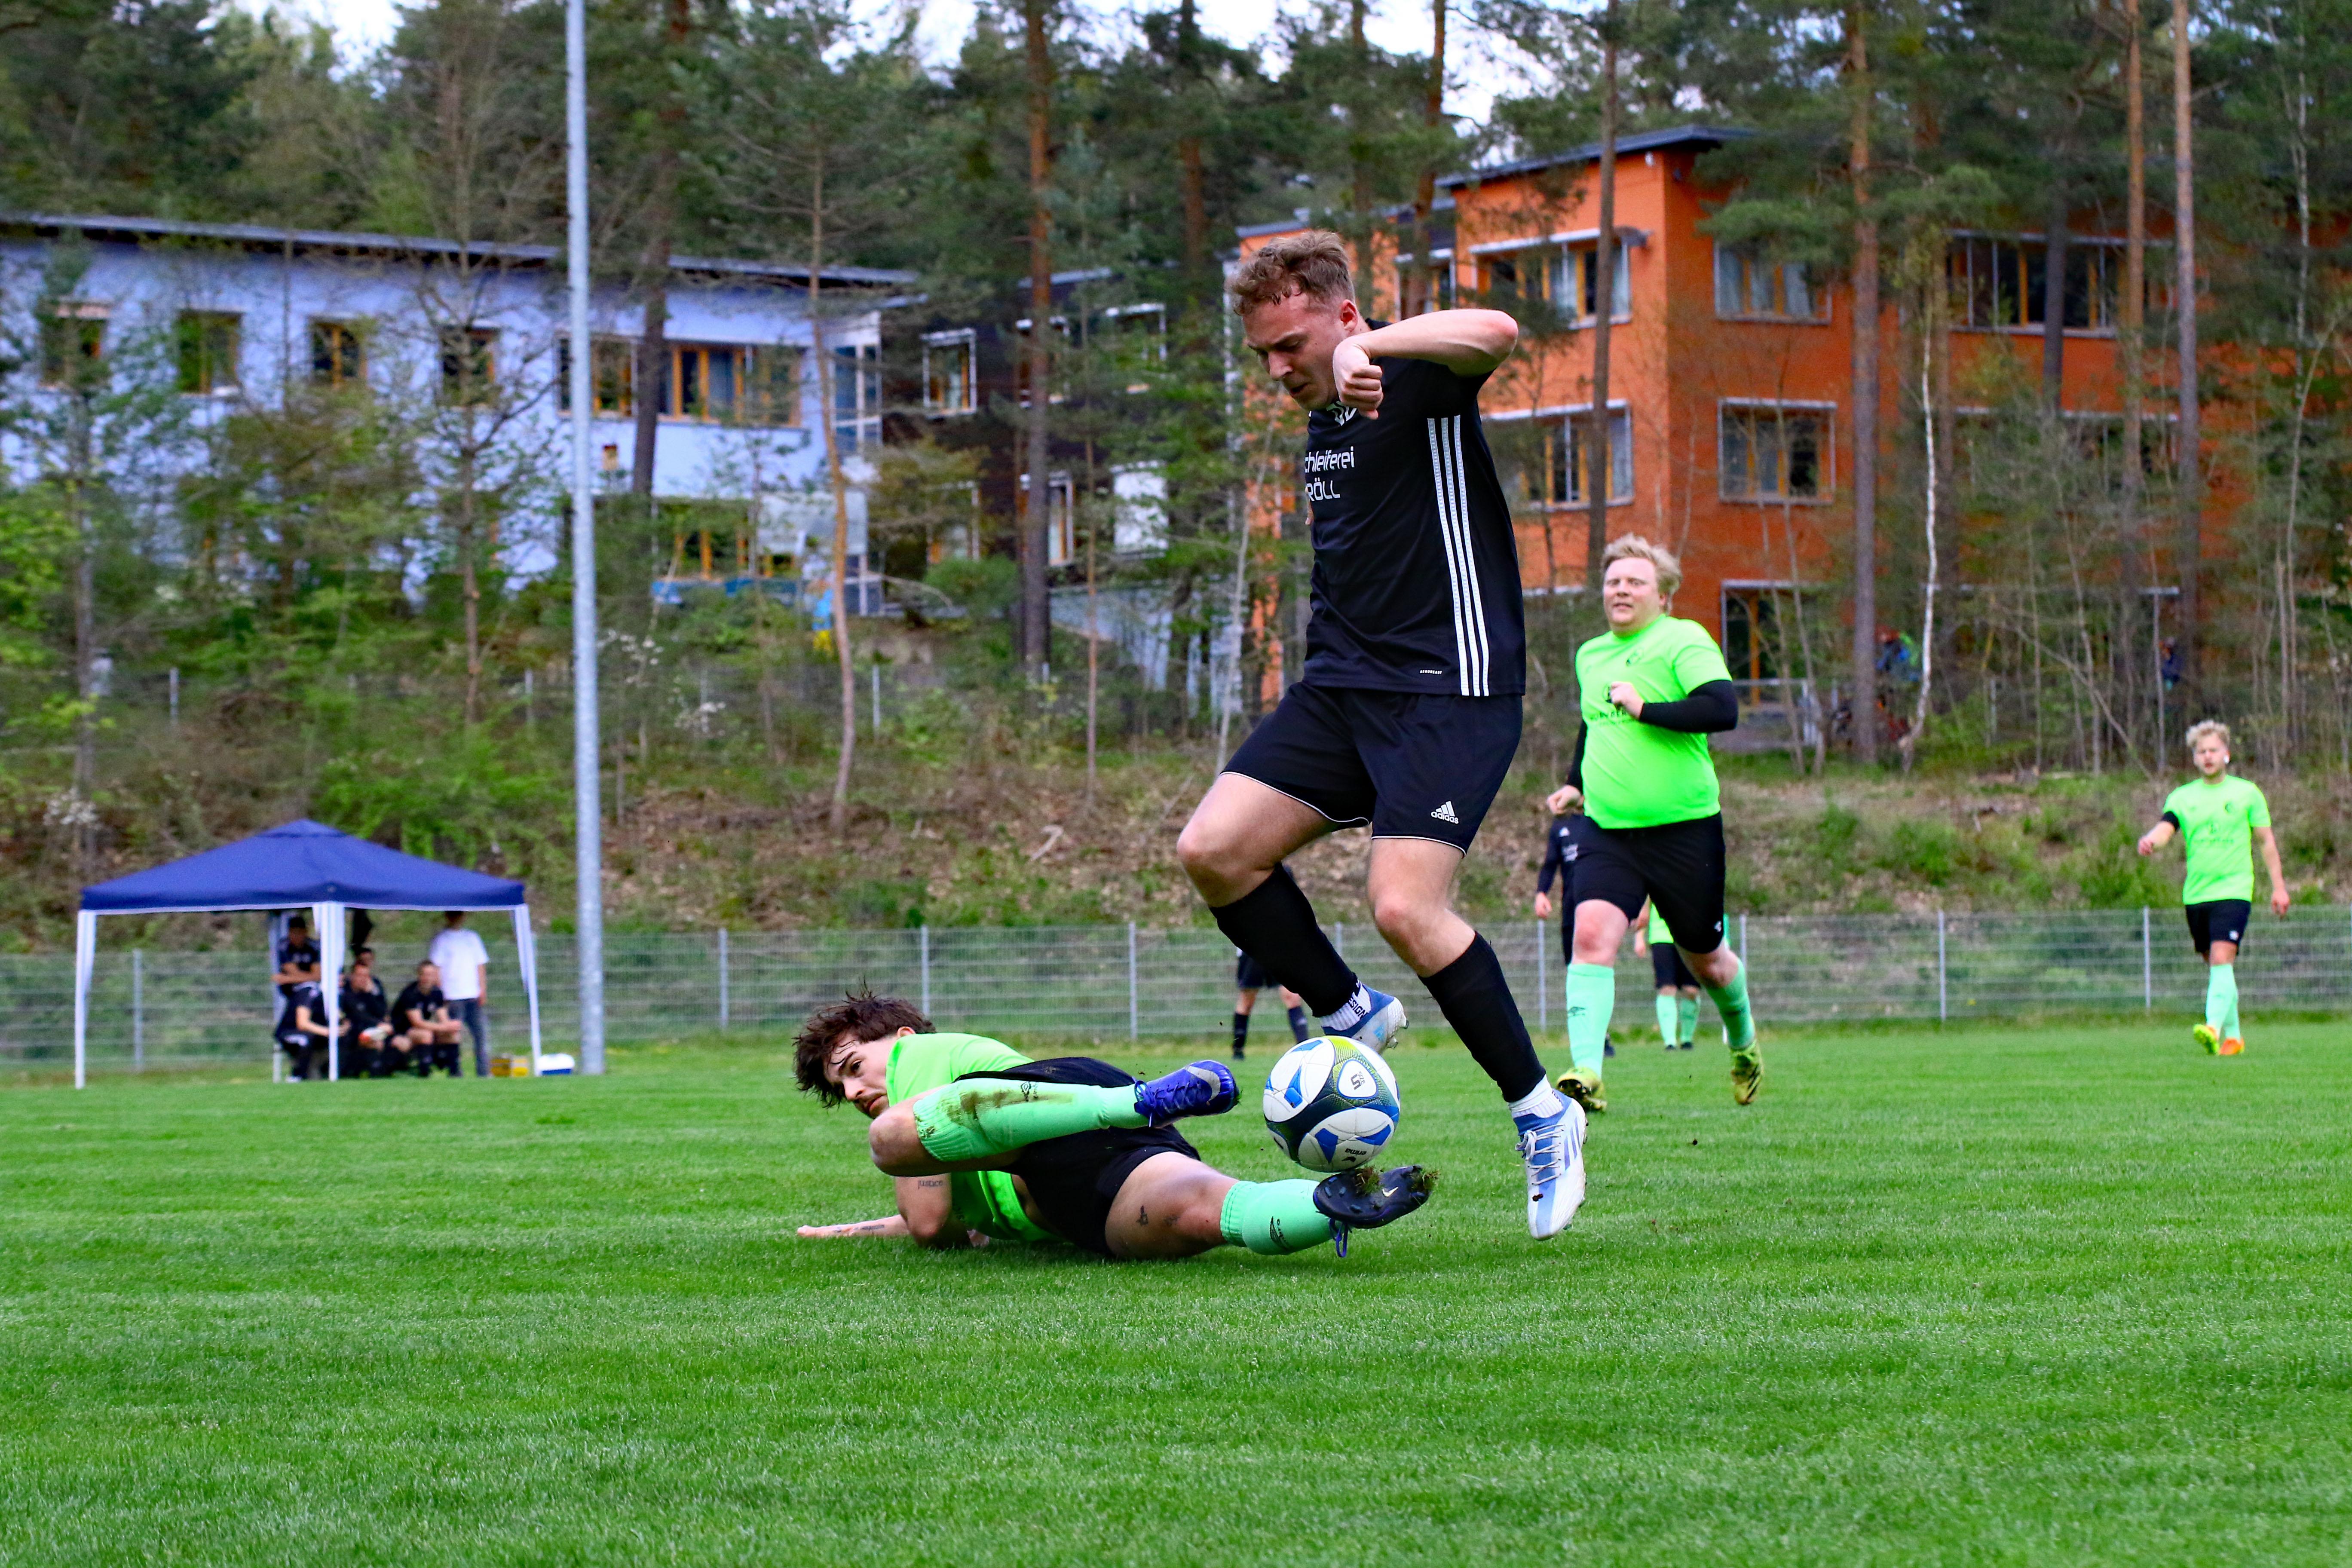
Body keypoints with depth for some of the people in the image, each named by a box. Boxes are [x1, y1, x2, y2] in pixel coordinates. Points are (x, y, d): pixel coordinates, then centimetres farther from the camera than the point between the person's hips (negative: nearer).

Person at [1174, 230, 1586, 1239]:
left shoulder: (1416, 378, -10)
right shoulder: (1322, 422, 16)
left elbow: (1496, 333, -34)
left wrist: (1370, 349, -34)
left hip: (1451, 689, -8)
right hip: (1341, 682, 9)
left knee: (1405, 907, -20)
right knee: (1212, 850, -6)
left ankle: (1539, 1111, -3)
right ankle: (1350, 1016, 14)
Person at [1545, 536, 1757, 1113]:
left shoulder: (1684, 641, -8)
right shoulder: (1591, 655, 13)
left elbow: (1723, 709, -23)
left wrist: (1647, 708, -23)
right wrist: (1576, 783, 21)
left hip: (1685, 831, -4)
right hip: (1608, 832, 4)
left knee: (1704, 958, 11)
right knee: (1592, 932, -21)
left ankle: (1743, 1039, 44)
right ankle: (1587, 1071, -30)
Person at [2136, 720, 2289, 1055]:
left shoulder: (2247, 792, 4)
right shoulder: (2182, 797, 9)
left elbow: (2266, 841, 7)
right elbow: (2165, 829, -6)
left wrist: (2278, 885, 4)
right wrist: (2150, 841, -30)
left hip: (2234, 891, -4)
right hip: (2196, 895, 4)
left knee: (2222, 958, -20)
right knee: (2215, 966, 11)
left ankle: (2214, 1028, -32)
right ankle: (2233, 1036, 22)